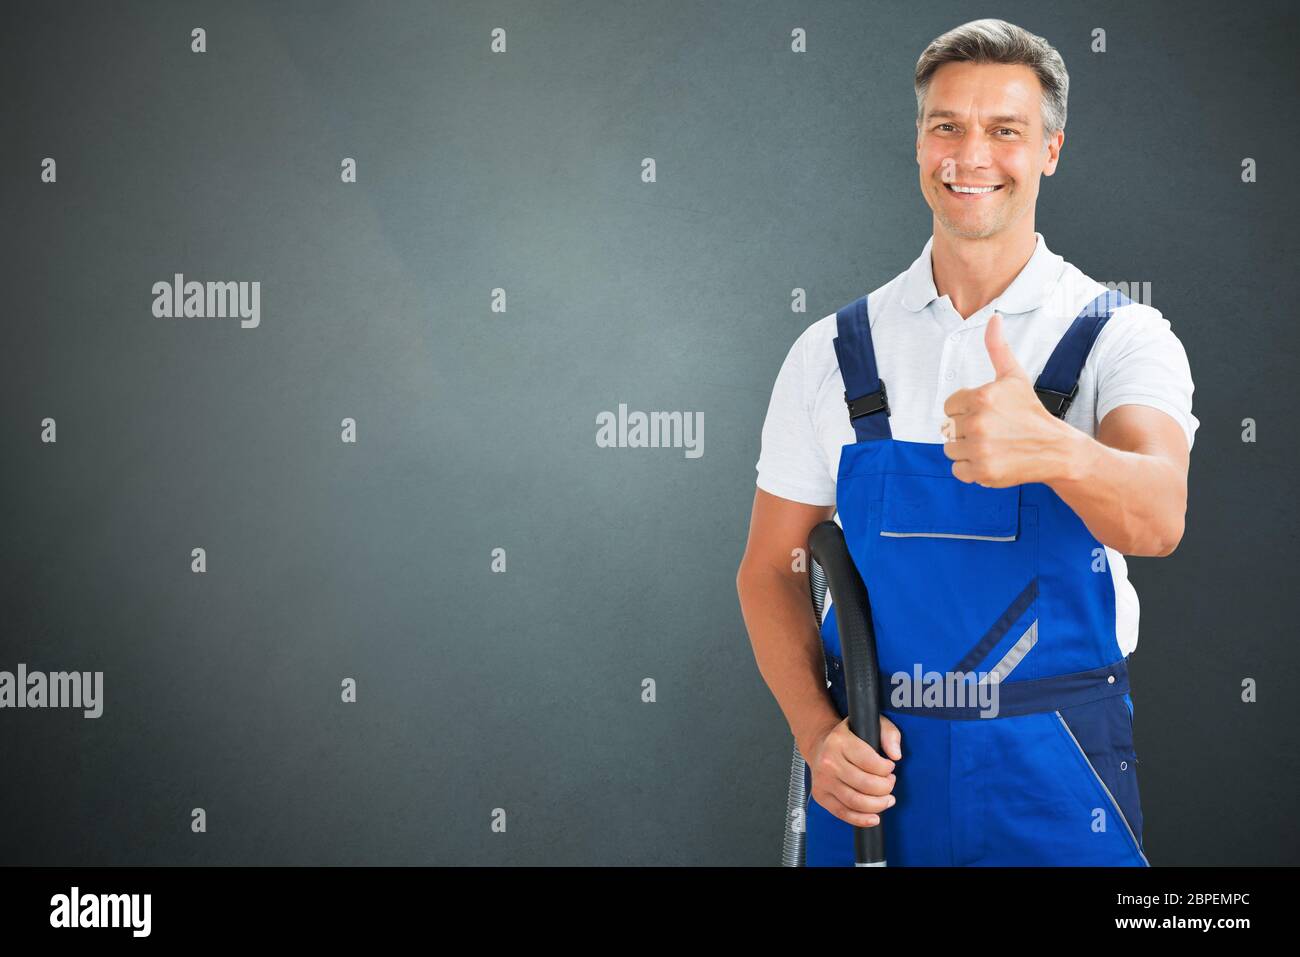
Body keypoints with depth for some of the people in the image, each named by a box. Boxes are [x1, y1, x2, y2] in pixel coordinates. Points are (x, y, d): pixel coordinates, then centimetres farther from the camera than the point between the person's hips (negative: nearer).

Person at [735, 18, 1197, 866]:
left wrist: (1049, 448, -44)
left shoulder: (1120, 338, -5)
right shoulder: (832, 355, 2)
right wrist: (819, 734, -10)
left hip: (1053, 775, -1)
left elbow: (1157, 518, -23)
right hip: (872, 767, 2)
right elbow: (771, 570, 5)